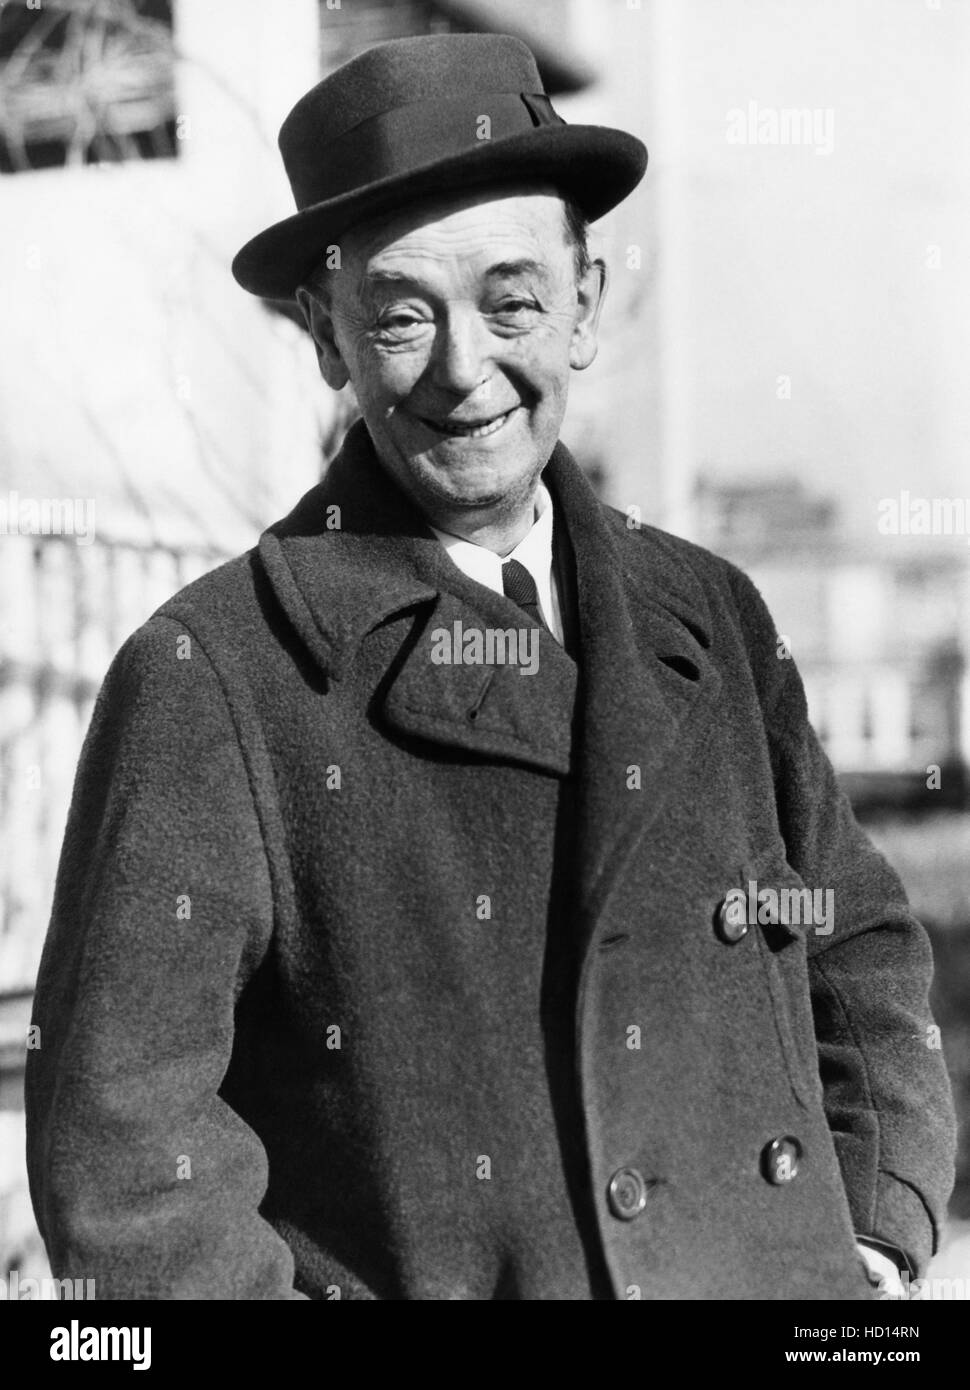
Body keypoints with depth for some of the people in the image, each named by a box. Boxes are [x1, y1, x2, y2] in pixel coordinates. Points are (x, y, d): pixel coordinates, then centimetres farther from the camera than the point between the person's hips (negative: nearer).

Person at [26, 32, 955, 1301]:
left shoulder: (712, 622, 7)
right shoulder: (206, 678, -8)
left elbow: (864, 956, 17)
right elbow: (122, 1144, -9)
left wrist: (872, 1246, 6)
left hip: (777, 1286, 3)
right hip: (395, 1276, -2)